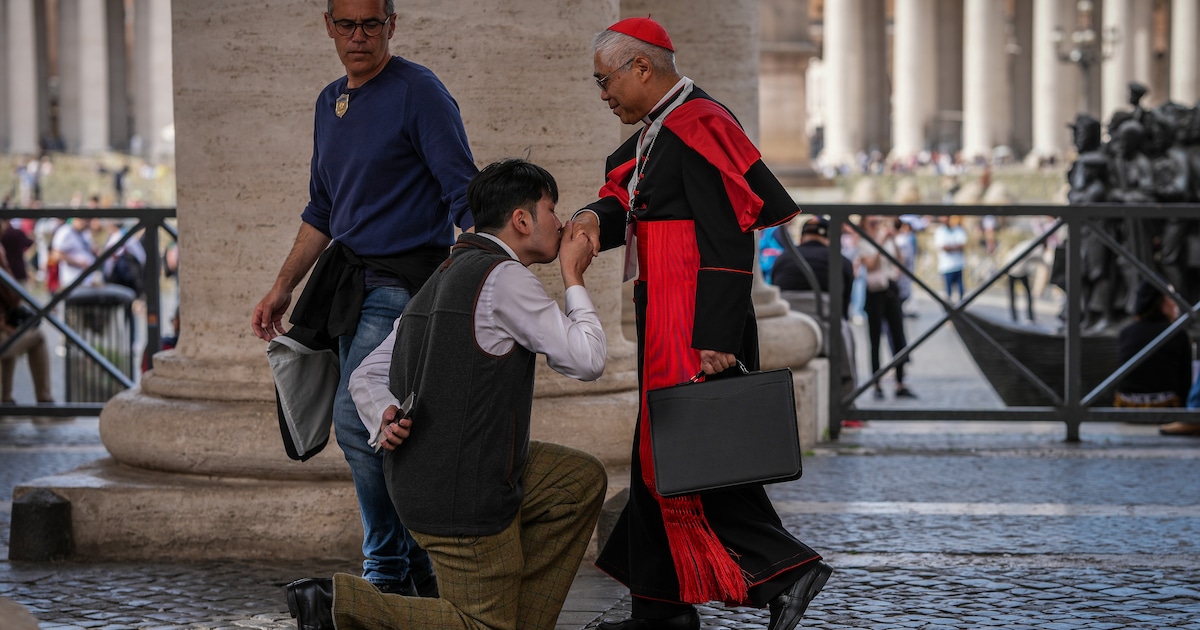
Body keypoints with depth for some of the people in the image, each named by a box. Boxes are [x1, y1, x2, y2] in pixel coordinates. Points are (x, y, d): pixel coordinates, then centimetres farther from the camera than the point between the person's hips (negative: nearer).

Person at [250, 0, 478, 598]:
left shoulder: (419, 91, -8)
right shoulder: (329, 103, 16)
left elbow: (465, 195, -13)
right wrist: (282, 288, 21)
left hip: (404, 284, -8)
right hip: (353, 281, 8)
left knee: (356, 419, -17)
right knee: (384, 435, 8)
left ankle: (389, 574, -6)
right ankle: (416, 570, 17)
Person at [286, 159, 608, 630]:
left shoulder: (444, 279, 16)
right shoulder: (504, 276, -14)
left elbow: (368, 375, 15)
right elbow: (587, 361, -12)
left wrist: (386, 420, -4)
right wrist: (573, 277, 1)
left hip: (418, 479, 10)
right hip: (462, 496, -10)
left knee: (582, 481, 19)